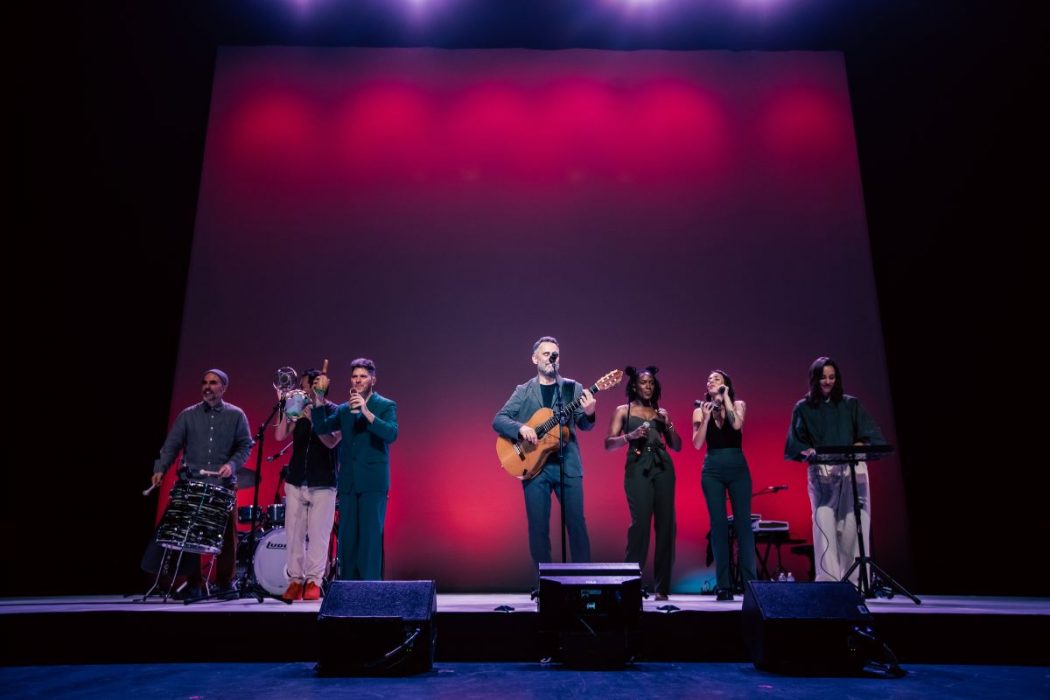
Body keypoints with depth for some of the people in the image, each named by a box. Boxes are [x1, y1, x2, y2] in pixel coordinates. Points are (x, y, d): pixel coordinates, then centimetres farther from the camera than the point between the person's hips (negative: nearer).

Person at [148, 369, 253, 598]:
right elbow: (171, 445, 5)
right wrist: (160, 468, -8)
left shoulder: (236, 415, 5)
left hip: (224, 485, -1)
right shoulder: (188, 415, 8)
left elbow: (245, 445, 4)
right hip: (192, 483, 1)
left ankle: (226, 581, 14)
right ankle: (193, 583, 12)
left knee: (227, 534, 2)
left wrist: (232, 464, -12)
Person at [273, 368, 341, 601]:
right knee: (294, 533, 5)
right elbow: (280, 435, -2)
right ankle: (295, 581, 13)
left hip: (322, 484, -4)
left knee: (318, 535, -3)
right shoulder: (299, 410, 10)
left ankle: (314, 582, 4)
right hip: (295, 481, 4)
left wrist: (312, 419, -21)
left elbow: (331, 442, -14)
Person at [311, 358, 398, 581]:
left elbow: (391, 434, -15)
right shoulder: (343, 409, 16)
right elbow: (321, 429, 5)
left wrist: (366, 412, -25)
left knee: (371, 535, -7)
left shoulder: (385, 406, 1)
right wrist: (319, 401, -8)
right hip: (348, 482, 5)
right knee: (347, 537, 7)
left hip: (373, 481, -5)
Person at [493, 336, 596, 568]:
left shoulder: (573, 388, 7)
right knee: (538, 526, 3)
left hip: (568, 464, 0)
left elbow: (584, 425, 1)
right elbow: (498, 420, -1)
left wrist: (588, 414, -22)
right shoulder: (523, 391, 6)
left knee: (577, 523, 2)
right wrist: (520, 428, -20)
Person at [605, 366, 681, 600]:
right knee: (640, 521, -14)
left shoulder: (660, 411, 18)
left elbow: (677, 447, 15)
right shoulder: (623, 410, 11)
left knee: (666, 523, -3)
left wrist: (668, 424, 0)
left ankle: (662, 587, 4)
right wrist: (631, 435, -15)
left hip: (663, 467, 3)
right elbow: (609, 444, 1)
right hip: (638, 468, -3)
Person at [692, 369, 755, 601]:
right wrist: (706, 417, -13)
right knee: (718, 524, 0)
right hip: (712, 470, 1)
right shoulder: (700, 410, 7)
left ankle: (750, 581, 5)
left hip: (738, 467, -1)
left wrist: (725, 397, -10)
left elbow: (736, 425, -17)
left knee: (743, 522, -2)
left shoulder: (738, 405, 5)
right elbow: (697, 444, -2)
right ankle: (723, 584, 5)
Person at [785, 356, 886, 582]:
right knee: (824, 525, -11)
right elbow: (795, 443, 5)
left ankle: (855, 580, 2)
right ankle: (828, 581, -9)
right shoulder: (803, 408, 8)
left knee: (853, 526, -6)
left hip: (852, 470, 1)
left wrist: (862, 445, -16)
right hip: (821, 473, -1)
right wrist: (808, 451, -15)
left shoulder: (851, 404, 13)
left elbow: (871, 436, 5)